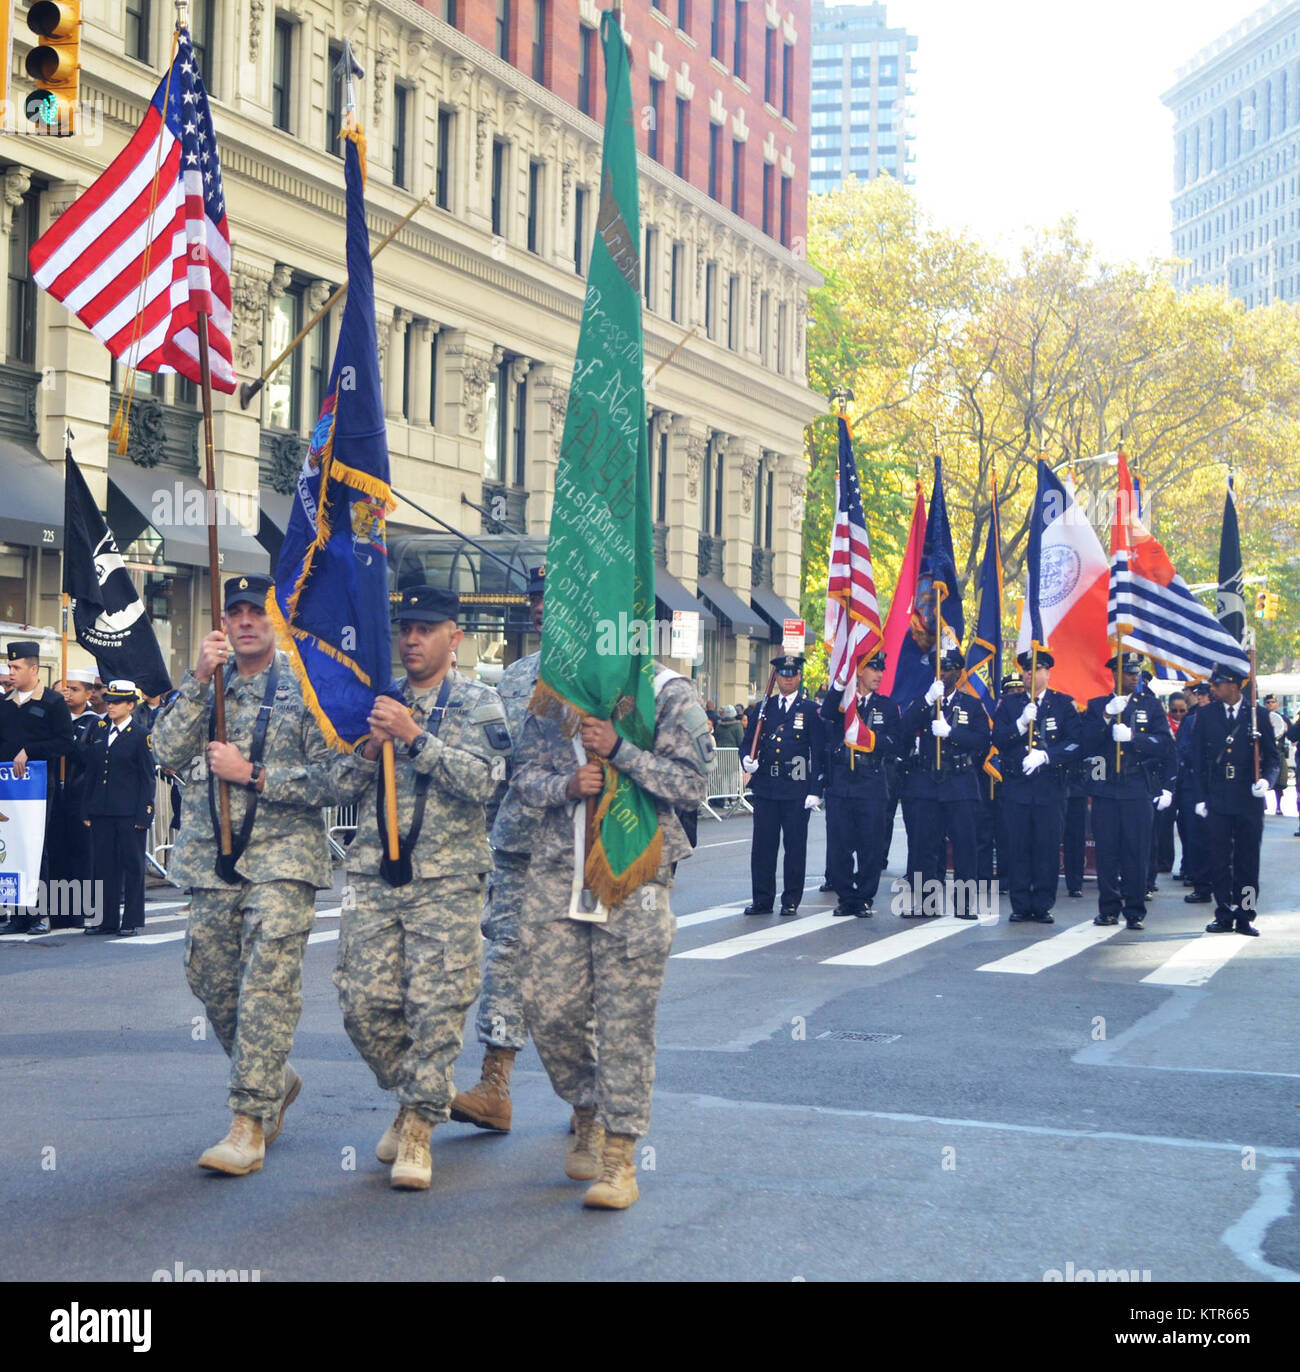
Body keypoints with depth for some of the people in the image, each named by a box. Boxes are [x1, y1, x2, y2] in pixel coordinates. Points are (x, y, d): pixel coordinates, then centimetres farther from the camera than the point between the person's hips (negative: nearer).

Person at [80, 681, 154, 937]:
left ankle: (132, 920, 7)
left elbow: (147, 778, -3)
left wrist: (143, 815, -9)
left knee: (132, 865, 1)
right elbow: (90, 771, 14)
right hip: (101, 810, 5)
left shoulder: (141, 735, -2)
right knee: (104, 865, 7)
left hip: (129, 812, -5)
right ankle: (107, 919, 13)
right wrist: (86, 810, 9)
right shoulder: (98, 731, 11)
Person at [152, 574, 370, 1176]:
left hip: (283, 856, -5)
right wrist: (198, 681, -11)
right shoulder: (205, 684, 12)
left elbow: (344, 776, -9)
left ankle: (250, 1122, -11)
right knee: (211, 980, 10)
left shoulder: (307, 686, -1)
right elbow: (170, 754, -2)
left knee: (267, 984, -13)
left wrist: (253, 775, -12)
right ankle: (275, 1079, 33)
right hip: (212, 855, 5)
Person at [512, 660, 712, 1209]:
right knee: (549, 1008, 2)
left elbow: (690, 787, -7)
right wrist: (566, 785, -10)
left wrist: (618, 750, -18)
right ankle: (587, 1112, 28)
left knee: (626, 1015, -5)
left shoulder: (669, 694, -1)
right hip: (557, 869, 4)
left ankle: (619, 1157, 2)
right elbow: (525, 776, 12)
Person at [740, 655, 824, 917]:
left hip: (797, 789, -3)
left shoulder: (810, 710, 2)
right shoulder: (764, 709, 12)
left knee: (795, 846, 2)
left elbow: (818, 753, -1)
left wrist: (815, 790, -8)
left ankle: (791, 901, 10)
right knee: (763, 845, 3)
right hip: (765, 788, 3)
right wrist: (747, 760, -8)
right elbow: (748, 742, 15)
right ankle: (761, 900, 11)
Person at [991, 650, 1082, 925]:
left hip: (1050, 788, -1)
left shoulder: (1064, 704, 7)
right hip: (1016, 786, 1)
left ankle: (1043, 906, 6)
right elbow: (997, 740, 1)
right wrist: (1021, 724, -15)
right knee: (1017, 848, -1)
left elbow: (1074, 743, -2)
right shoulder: (1008, 704, 11)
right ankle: (1020, 906, 6)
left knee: (1048, 848, -1)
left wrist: (1045, 755, -14)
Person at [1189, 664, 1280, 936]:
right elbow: (1198, 759, 8)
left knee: (1247, 861, 3)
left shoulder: (1259, 715, 2)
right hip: (1217, 801, 1)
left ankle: (1245, 917, 10)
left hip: (1249, 801, -1)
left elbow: (1272, 757, 6)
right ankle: (1224, 916, 11)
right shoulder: (1207, 715, 6)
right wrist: (1201, 797, 2)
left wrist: (1267, 780, -14)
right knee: (1219, 861, 3)